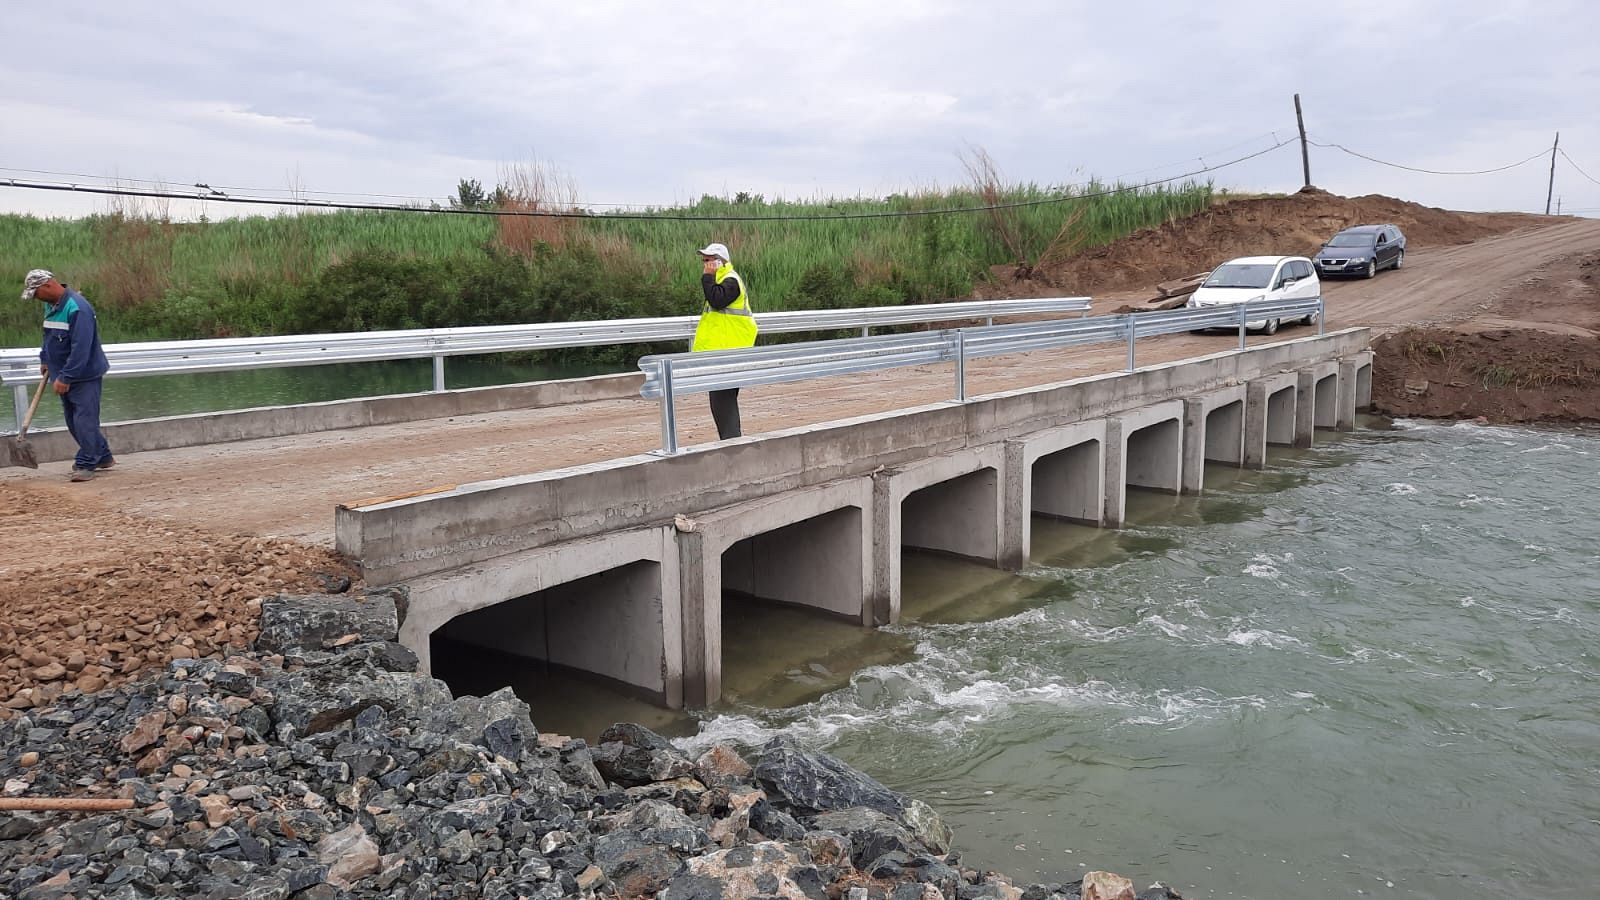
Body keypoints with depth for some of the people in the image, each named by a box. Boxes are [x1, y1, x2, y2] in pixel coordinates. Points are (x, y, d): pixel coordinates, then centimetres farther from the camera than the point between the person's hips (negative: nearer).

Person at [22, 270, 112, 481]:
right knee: (73, 421, 14)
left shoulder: (77, 308, -23)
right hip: (64, 374, 9)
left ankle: (86, 464, 1)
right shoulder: (50, 305, 7)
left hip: (84, 374, -9)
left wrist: (65, 377, -25)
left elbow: (80, 348, -26)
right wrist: (45, 359, 18)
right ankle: (102, 457, 24)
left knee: (84, 419, -7)